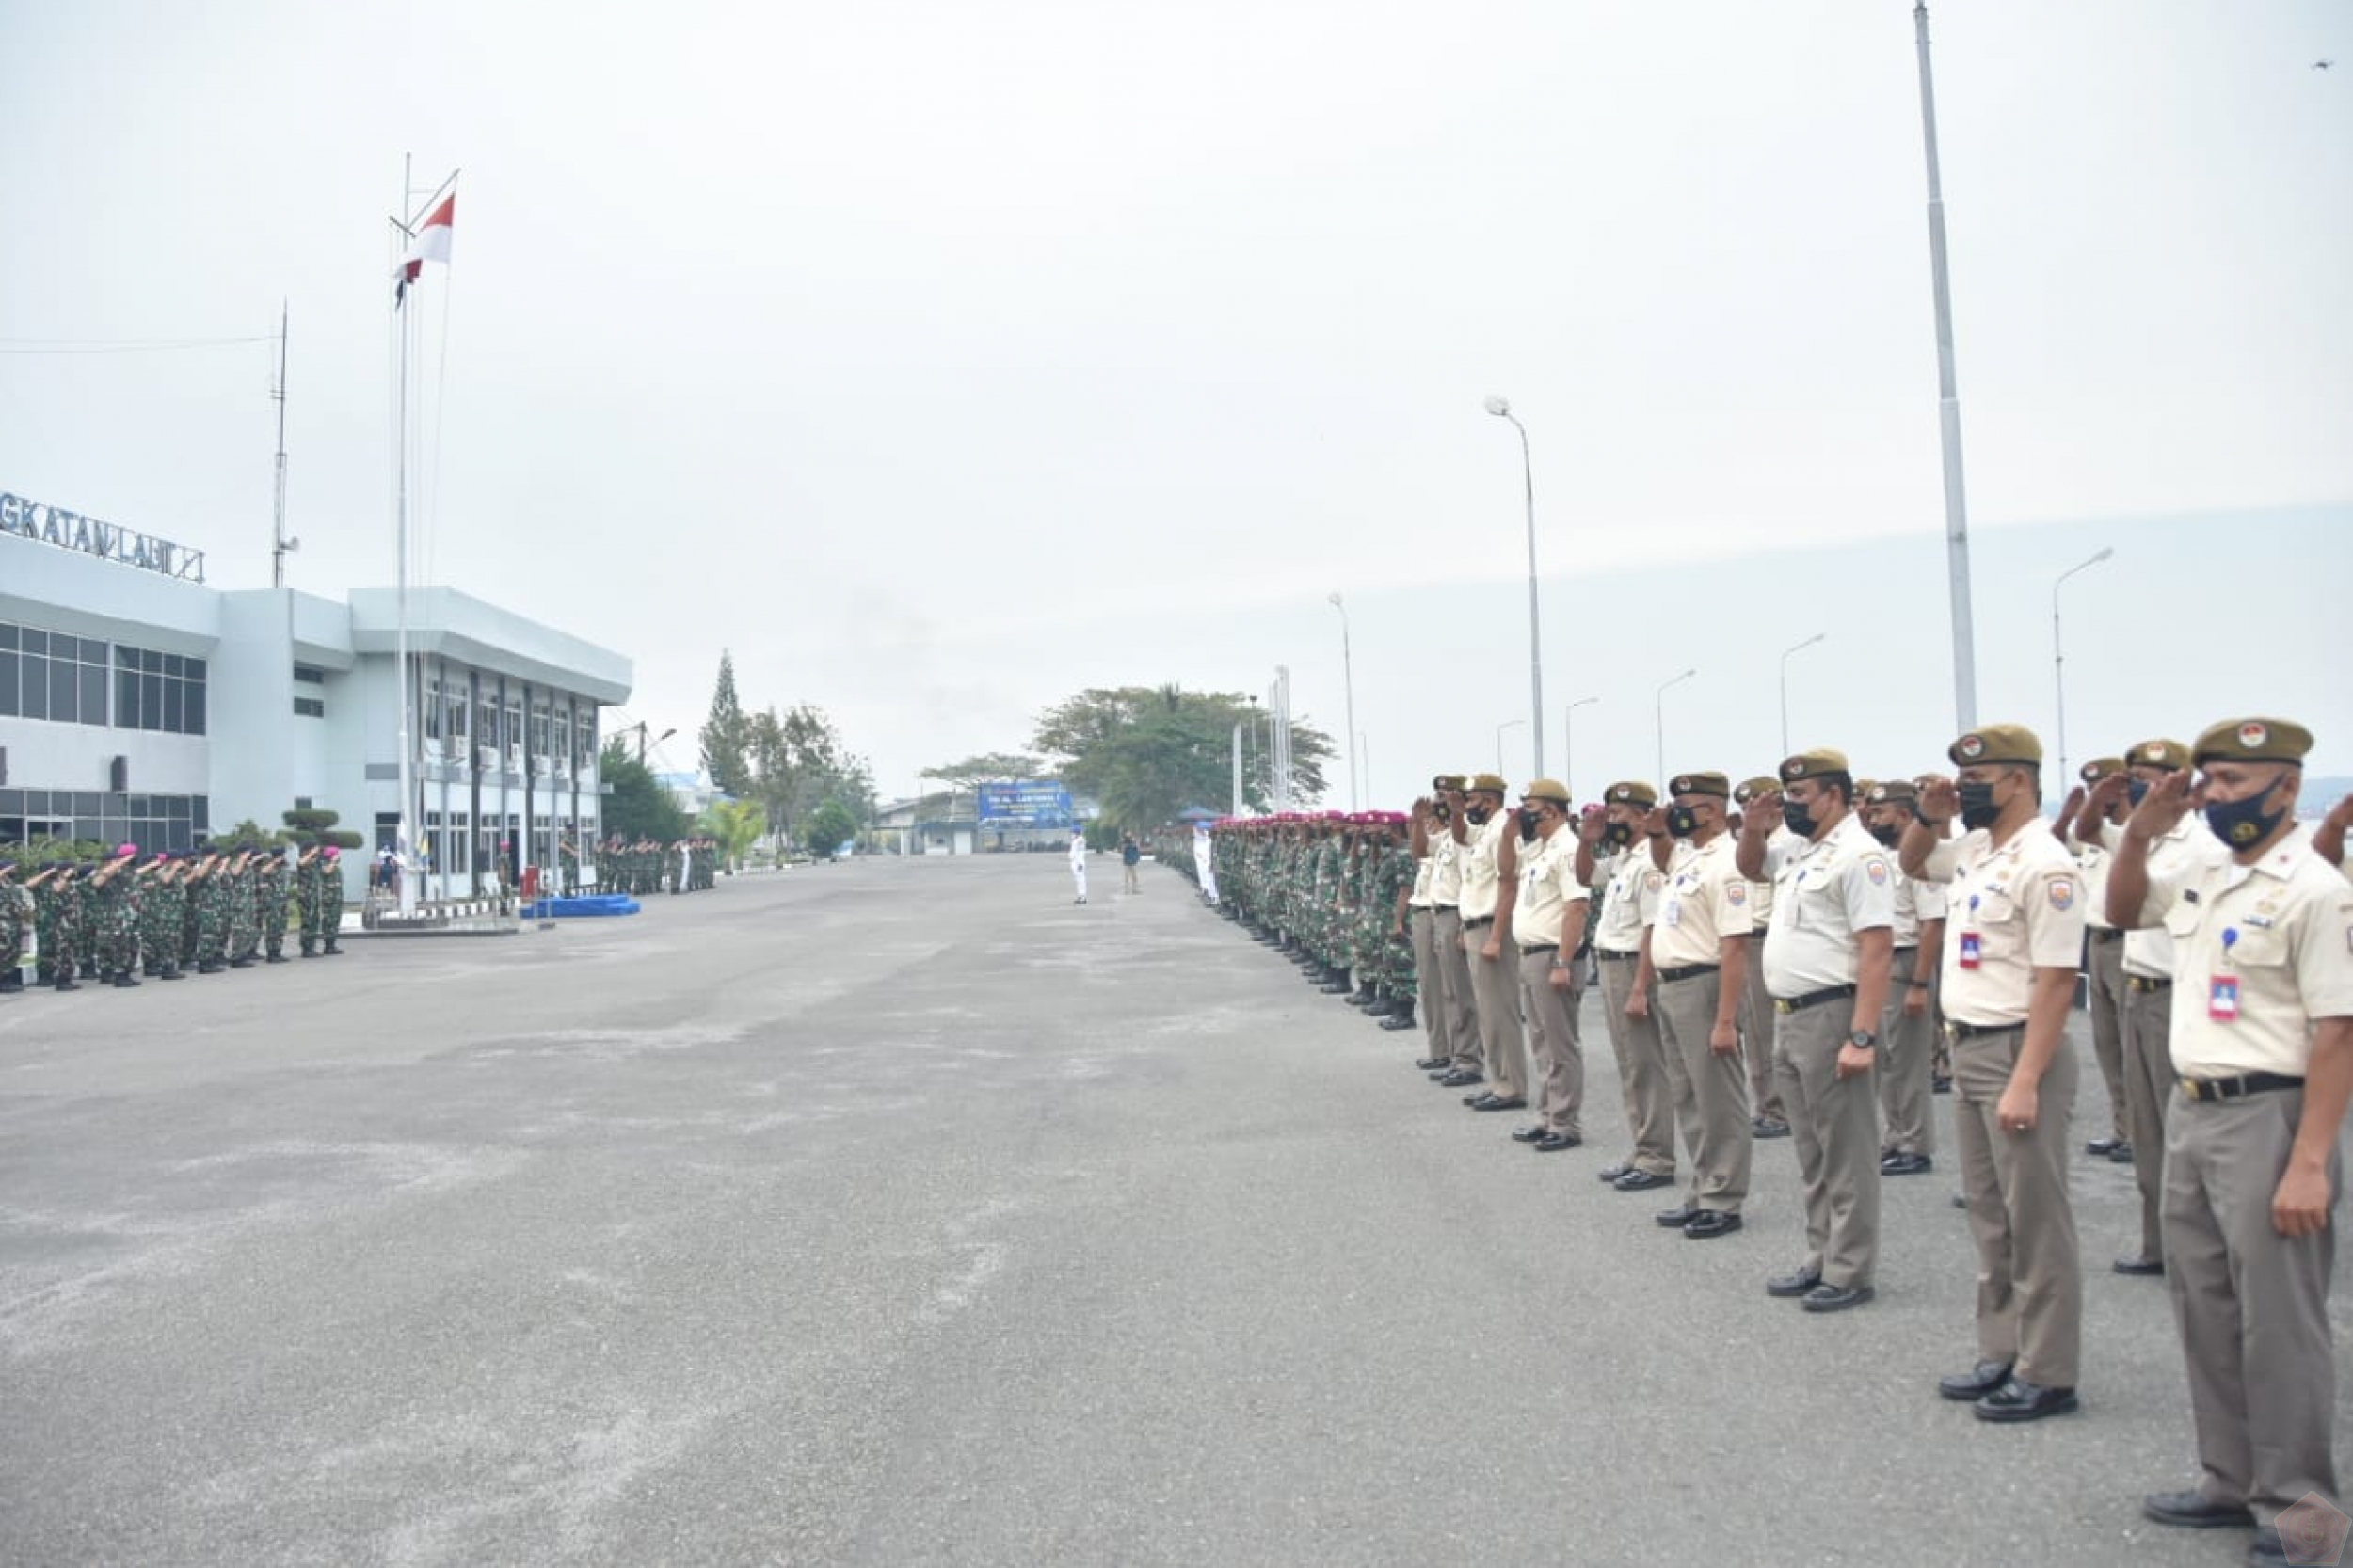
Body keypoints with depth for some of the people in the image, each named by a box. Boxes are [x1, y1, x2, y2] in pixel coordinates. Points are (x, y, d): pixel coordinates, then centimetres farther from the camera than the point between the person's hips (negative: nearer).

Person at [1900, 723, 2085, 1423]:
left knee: (2035, 1221, 1)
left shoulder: (2043, 865, -18)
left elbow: (2055, 982, -21)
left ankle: (2047, 1374, 10)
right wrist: (1927, 816, 9)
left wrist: (2025, 1083, -24)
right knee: (1990, 1217, 15)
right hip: (1969, 1049, 9)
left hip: (2018, 1053, -9)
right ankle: (2002, 1355, 25)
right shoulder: (1974, 849, 9)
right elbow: (1912, 863, 30)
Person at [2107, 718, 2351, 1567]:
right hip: (2188, 1112, 8)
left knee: (2277, 1322, 2)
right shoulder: (2200, 873, 7)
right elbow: (2122, 912, 24)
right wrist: (2139, 832, 6)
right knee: (2205, 1310, 15)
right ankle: (2230, 1480, 29)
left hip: (2266, 1116, -8)